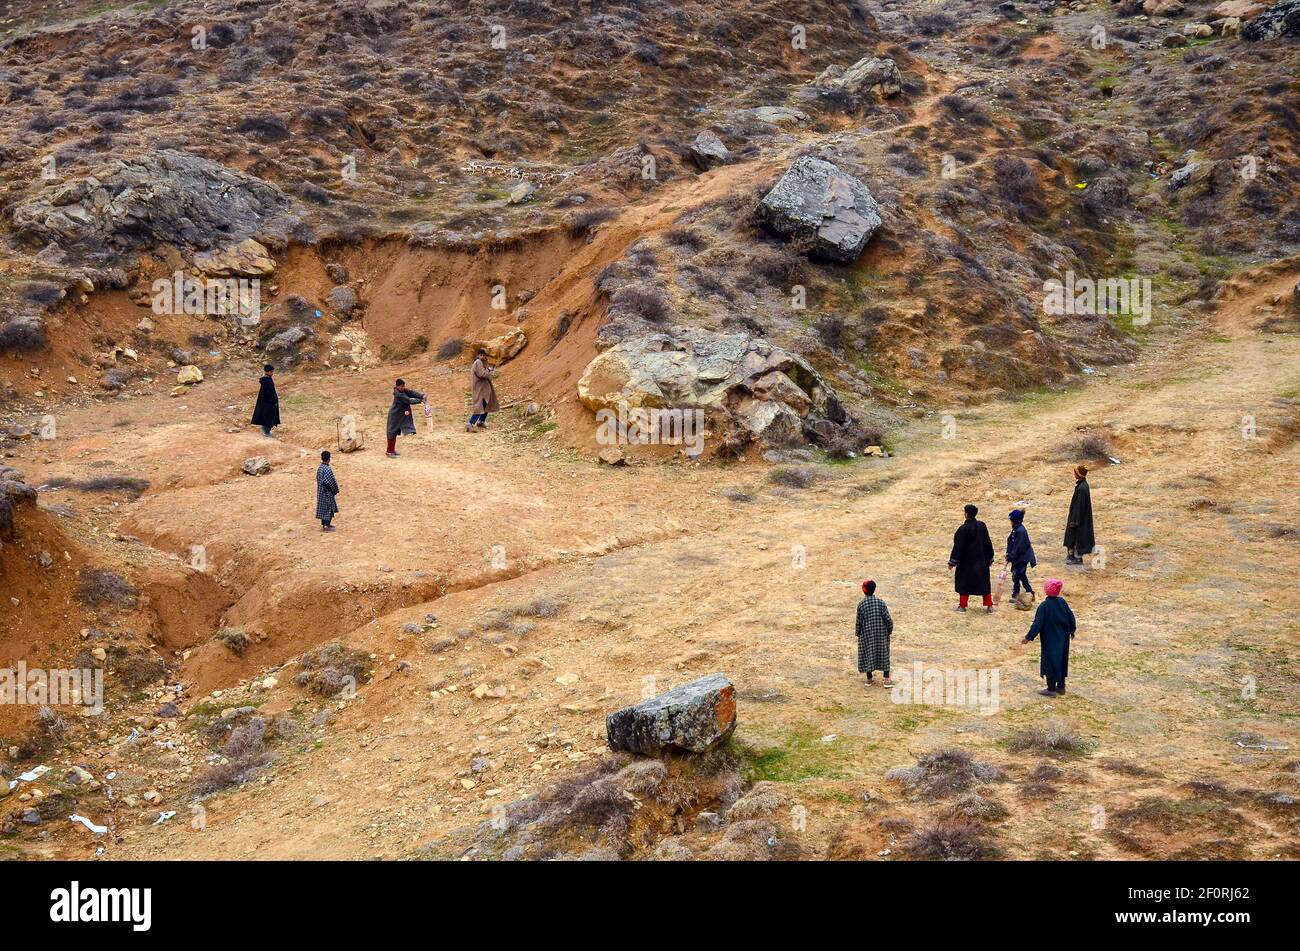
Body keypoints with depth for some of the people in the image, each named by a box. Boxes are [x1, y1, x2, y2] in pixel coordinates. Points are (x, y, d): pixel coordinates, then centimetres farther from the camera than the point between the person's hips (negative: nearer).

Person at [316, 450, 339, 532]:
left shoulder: (319, 468, 2)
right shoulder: (328, 469, -24)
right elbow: (331, 481, -22)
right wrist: (336, 490, -5)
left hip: (320, 491, 8)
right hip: (327, 492, -8)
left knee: (323, 508, 17)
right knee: (329, 509, 1)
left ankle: (324, 524, 27)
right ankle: (326, 526, 2)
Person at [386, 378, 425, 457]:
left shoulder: (404, 391, 1)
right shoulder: (398, 395, -25)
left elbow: (412, 393, -6)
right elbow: (409, 401, -25)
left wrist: (422, 396, -22)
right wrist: (420, 401, -19)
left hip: (400, 415, 9)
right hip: (394, 415, -9)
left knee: (395, 433, 17)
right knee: (392, 433, -3)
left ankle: (392, 450, 27)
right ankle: (389, 452, 3)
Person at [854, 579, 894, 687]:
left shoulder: (861, 604, -10)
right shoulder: (881, 603, -7)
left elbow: (859, 621, -6)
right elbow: (888, 618, -8)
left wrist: (857, 632, 10)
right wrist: (890, 630, 7)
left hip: (866, 634, -1)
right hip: (881, 633, 1)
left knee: (867, 654, 12)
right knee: (883, 654, 9)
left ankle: (869, 678, 20)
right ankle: (886, 679, 4)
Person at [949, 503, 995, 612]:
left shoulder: (964, 528, -18)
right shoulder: (982, 526, -1)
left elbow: (958, 546, -16)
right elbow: (988, 543, 7)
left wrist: (952, 561, -10)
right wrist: (990, 558, 17)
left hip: (967, 561, -5)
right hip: (982, 560, 5)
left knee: (964, 582, 9)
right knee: (984, 582, 11)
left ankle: (962, 605, 14)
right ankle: (989, 606, 9)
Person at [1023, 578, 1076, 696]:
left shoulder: (1044, 606, -21)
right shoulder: (1062, 602, -4)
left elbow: (1037, 624, -20)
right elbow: (1071, 617, 6)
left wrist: (1029, 637, -11)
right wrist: (1071, 631, 22)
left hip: (1050, 641, -6)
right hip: (1063, 639, 6)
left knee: (1050, 663, 4)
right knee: (1061, 661, 17)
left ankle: (1051, 689, 8)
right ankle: (1061, 687, 26)